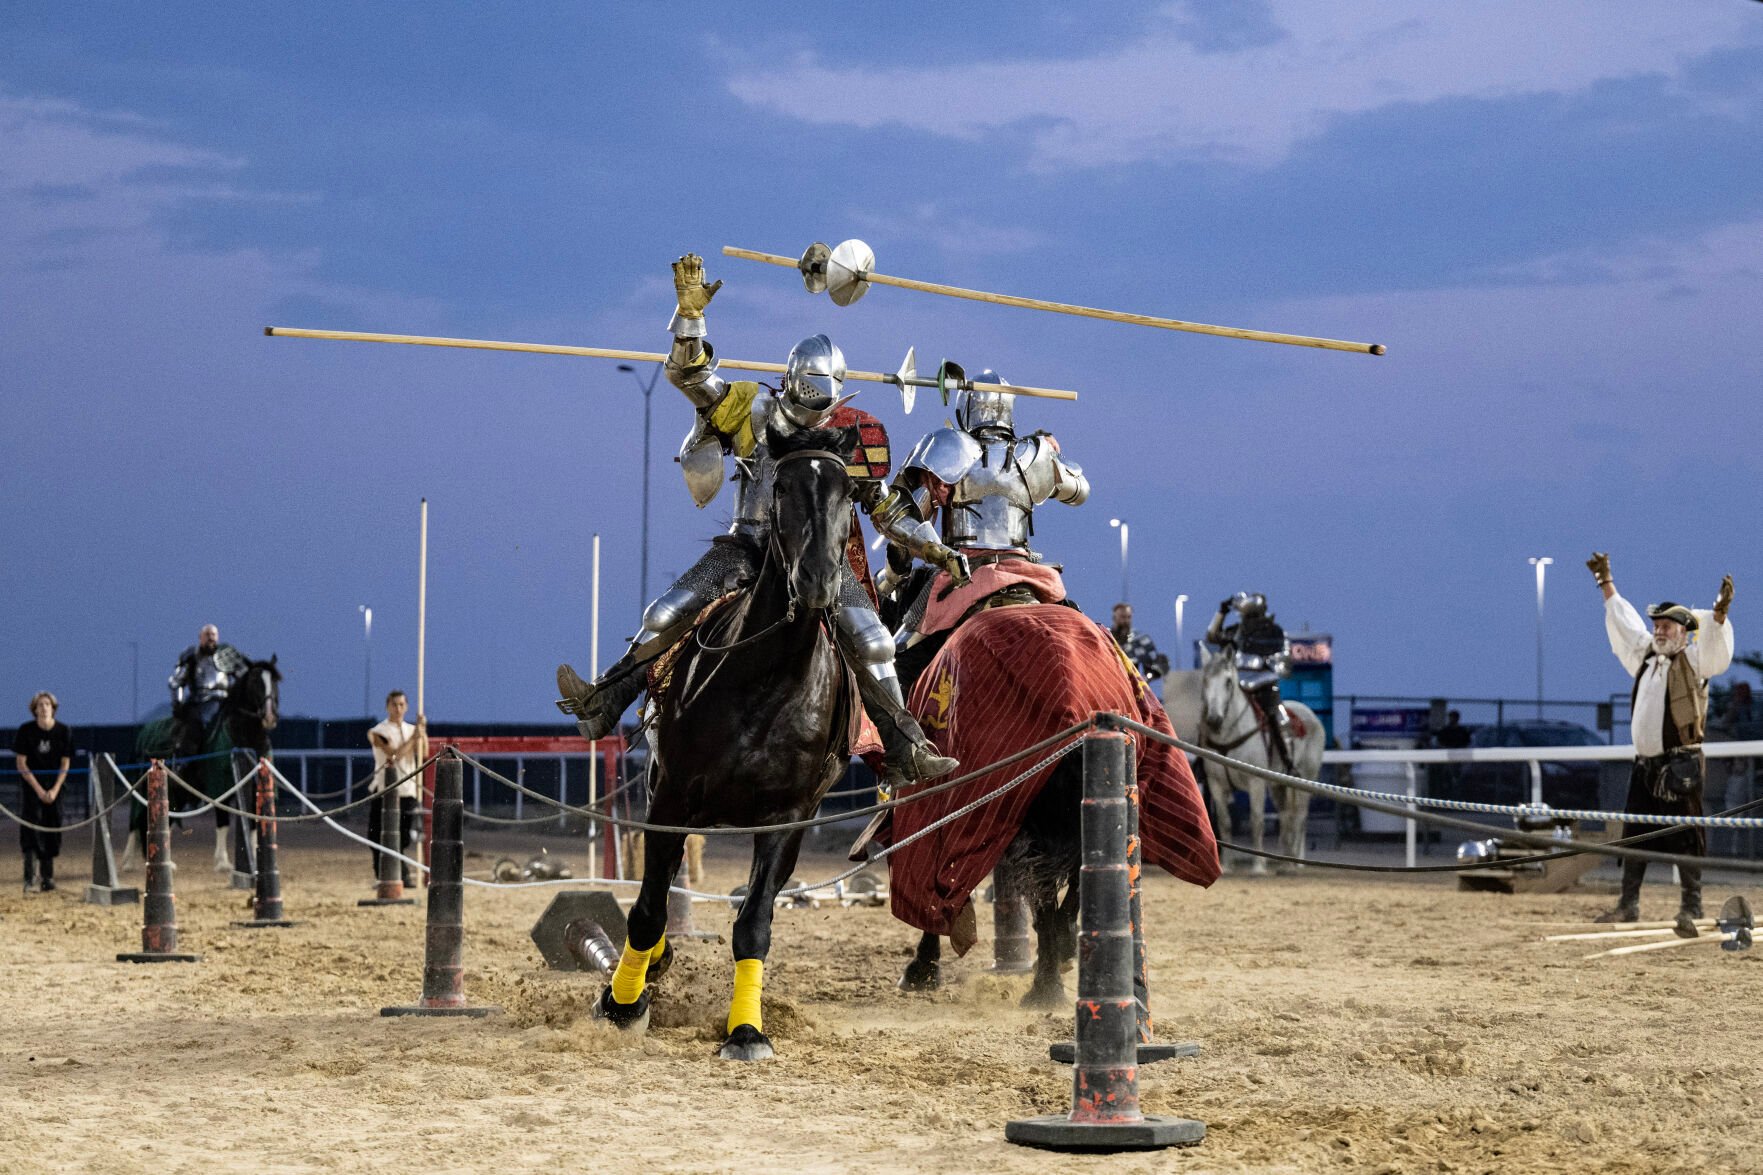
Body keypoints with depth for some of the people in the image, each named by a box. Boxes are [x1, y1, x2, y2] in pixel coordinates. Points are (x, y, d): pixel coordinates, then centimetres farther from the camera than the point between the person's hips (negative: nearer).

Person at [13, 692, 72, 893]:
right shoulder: (26, 731, -9)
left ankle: (47, 876, 13)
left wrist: (55, 790, -10)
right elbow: (21, 763, -7)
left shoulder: (64, 731, -4)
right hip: (32, 784, -2)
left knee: (52, 827, 3)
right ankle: (30, 876, -21)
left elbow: (65, 764, 0)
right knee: (32, 822, -16)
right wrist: (39, 790, -12)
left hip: (54, 786, 2)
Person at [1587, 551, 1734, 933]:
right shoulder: (1645, 656, 17)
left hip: (1681, 764, -7)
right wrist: (1606, 583, 34)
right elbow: (1623, 621, 29)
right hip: (1645, 763, 7)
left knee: (1685, 836, -7)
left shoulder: (1695, 660, -1)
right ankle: (1628, 905, 18)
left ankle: (1691, 908, -5)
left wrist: (1719, 612, -39)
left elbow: (1715, 643, -21)